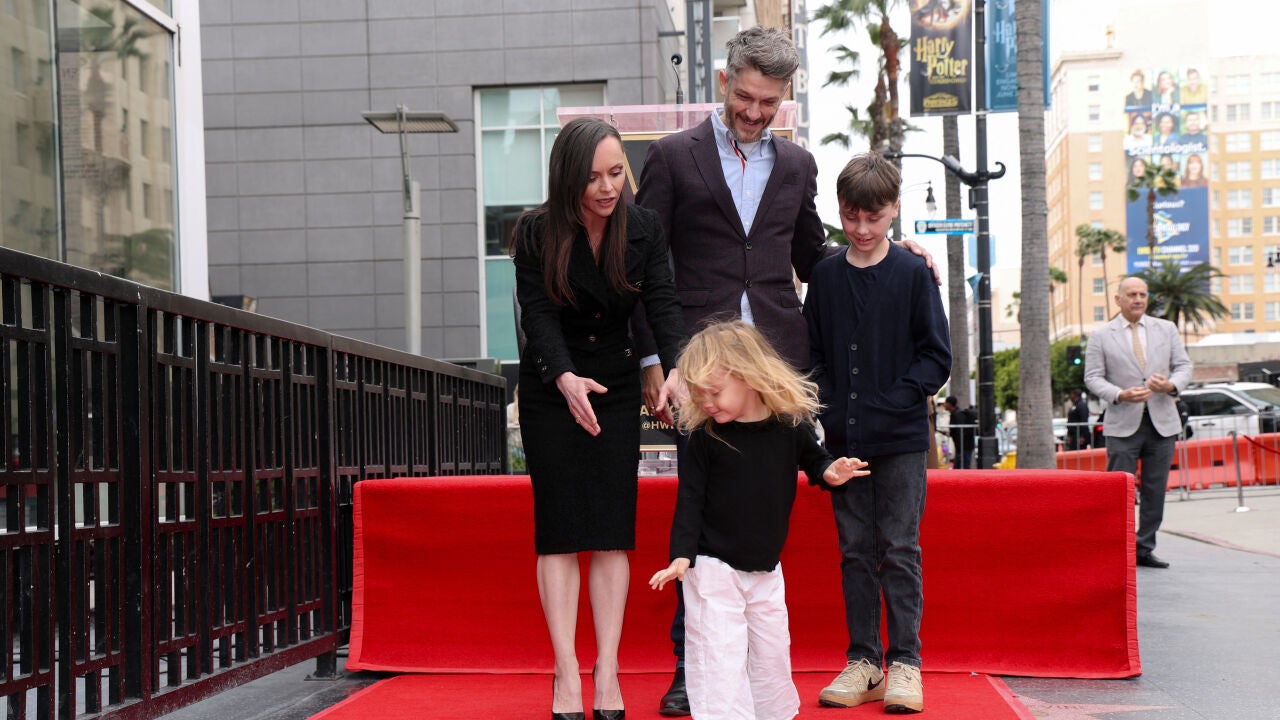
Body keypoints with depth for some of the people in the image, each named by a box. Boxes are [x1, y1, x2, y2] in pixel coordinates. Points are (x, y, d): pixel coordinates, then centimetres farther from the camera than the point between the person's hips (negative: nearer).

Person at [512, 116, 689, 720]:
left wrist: (675, 366, -31)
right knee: (559, 531, -5)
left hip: (616, 387, 2)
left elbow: (662, 303, -12)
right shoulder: (536, 233, -14)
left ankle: (607, 671, 0)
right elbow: (538, 316, -18)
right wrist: (566, 378, -36)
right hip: (551, 390, -2)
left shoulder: (643, 228, -7)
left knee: (613, 532, -2)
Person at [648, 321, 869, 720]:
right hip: (713, 567, -3)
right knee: (718, 659, -8)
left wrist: (831, 473, -9)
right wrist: (681, 556, -16)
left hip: (766, 569, 3)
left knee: (772, 654, 15)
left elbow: (814, 460, 13)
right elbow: (690, 499, -9)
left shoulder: (790, 426, -5)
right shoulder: (705, 436, -11)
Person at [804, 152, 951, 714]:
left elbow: (936, 356, -2)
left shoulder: (913, 273, -2)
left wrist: (893, 403, -12)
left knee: (900, 549, 0)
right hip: (843, 439, 3)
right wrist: (829, 408, -4)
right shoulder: (824, 276, 7)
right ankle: (862, 661, 14)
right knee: (855, 551, 7)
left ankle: (904, 661, 8)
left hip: (901, 440, -3)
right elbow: (812, 354, 11)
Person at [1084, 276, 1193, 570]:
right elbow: (1093, 377, 0)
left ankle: (1145, 549, 13)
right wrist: (1120, 395, -17)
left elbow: (1184, 366, 11)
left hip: (1162, 423, 3)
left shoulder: (1166, 329, 13)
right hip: (1123, 425, -3)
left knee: (1155, 490, 4)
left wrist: (1171, 385, -10)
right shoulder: (1101, 336, 4)